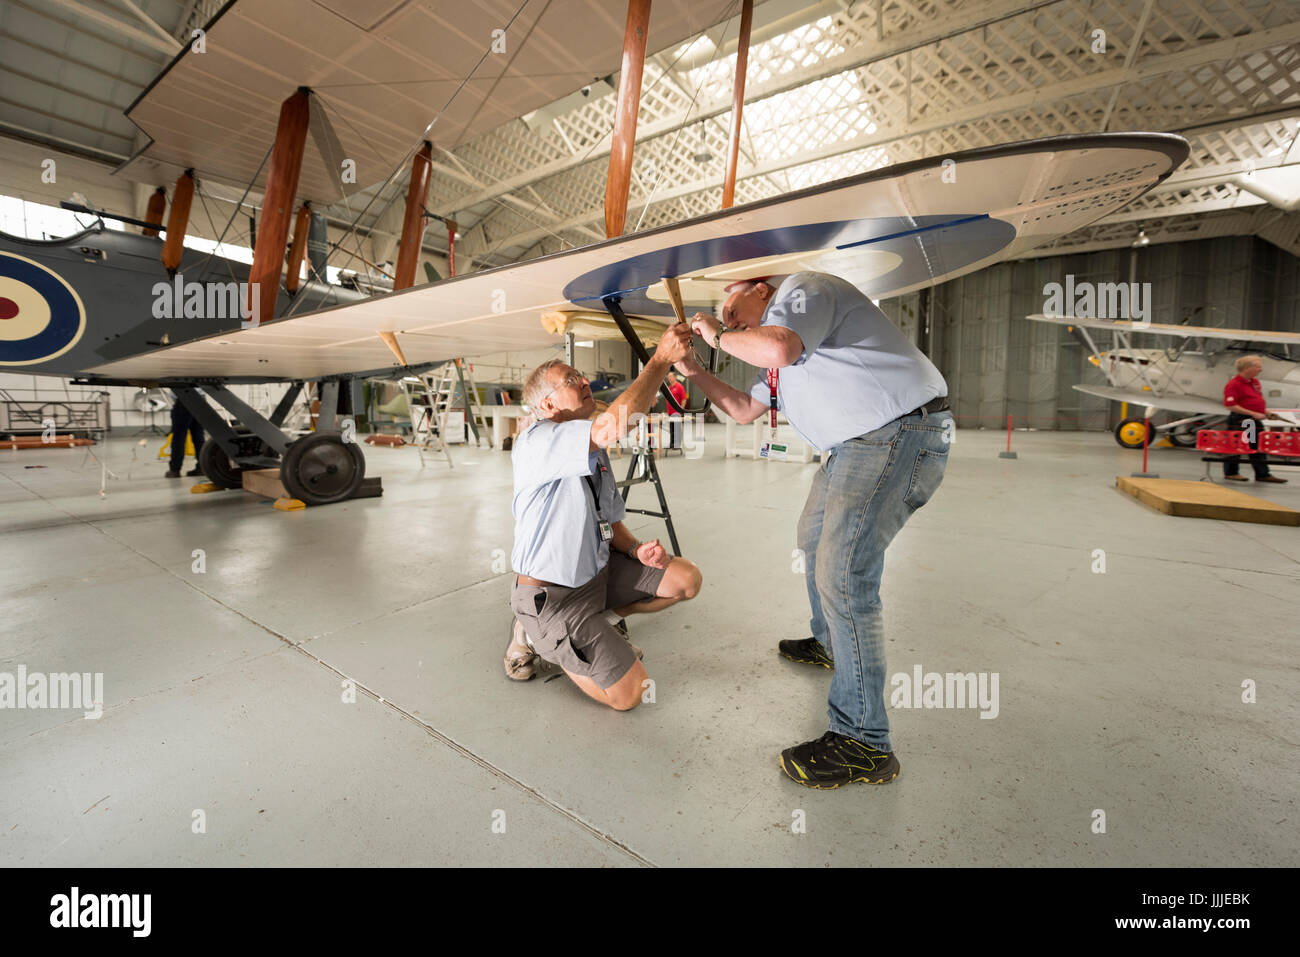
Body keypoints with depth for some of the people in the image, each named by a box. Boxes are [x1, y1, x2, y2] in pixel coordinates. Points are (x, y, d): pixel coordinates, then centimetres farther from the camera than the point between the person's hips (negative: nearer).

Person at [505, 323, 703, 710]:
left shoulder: (594, 449, 7)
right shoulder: (535, 443, -23)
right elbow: (614, 424, -39)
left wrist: (635, 548, -6)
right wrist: (661, 359, -31)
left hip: (598, 572, 8)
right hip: (550, 594, -8)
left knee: (686, 579, 3)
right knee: (627, 694, -8)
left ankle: (603, 619, 18)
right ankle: (537, 635, 10)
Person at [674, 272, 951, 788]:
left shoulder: (801, 289, -6)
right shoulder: (778, 359, 25)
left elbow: (777, 347, -27)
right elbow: (745, 409, 29)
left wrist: (720, 335, -9)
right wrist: (695, 372, 24)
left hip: (902, 431, -11)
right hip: (856, 443, 11)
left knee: (843, 576, -18)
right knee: (814, 540, 24)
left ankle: (864, 744, -8)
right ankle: (830, 643, 46)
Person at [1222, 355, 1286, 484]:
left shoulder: (1255, 381, 12)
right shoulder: (1233, 384, -16)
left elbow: (1257, 400, 26)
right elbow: (1230, 406, -21)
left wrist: (1265, 411, 11)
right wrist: (1253, 414, -21)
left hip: (1255, 420, 9)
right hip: (1240, 421, -9)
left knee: (1259, 448, 11)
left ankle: (1262, 474, 17)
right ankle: (1231, 473, 12)